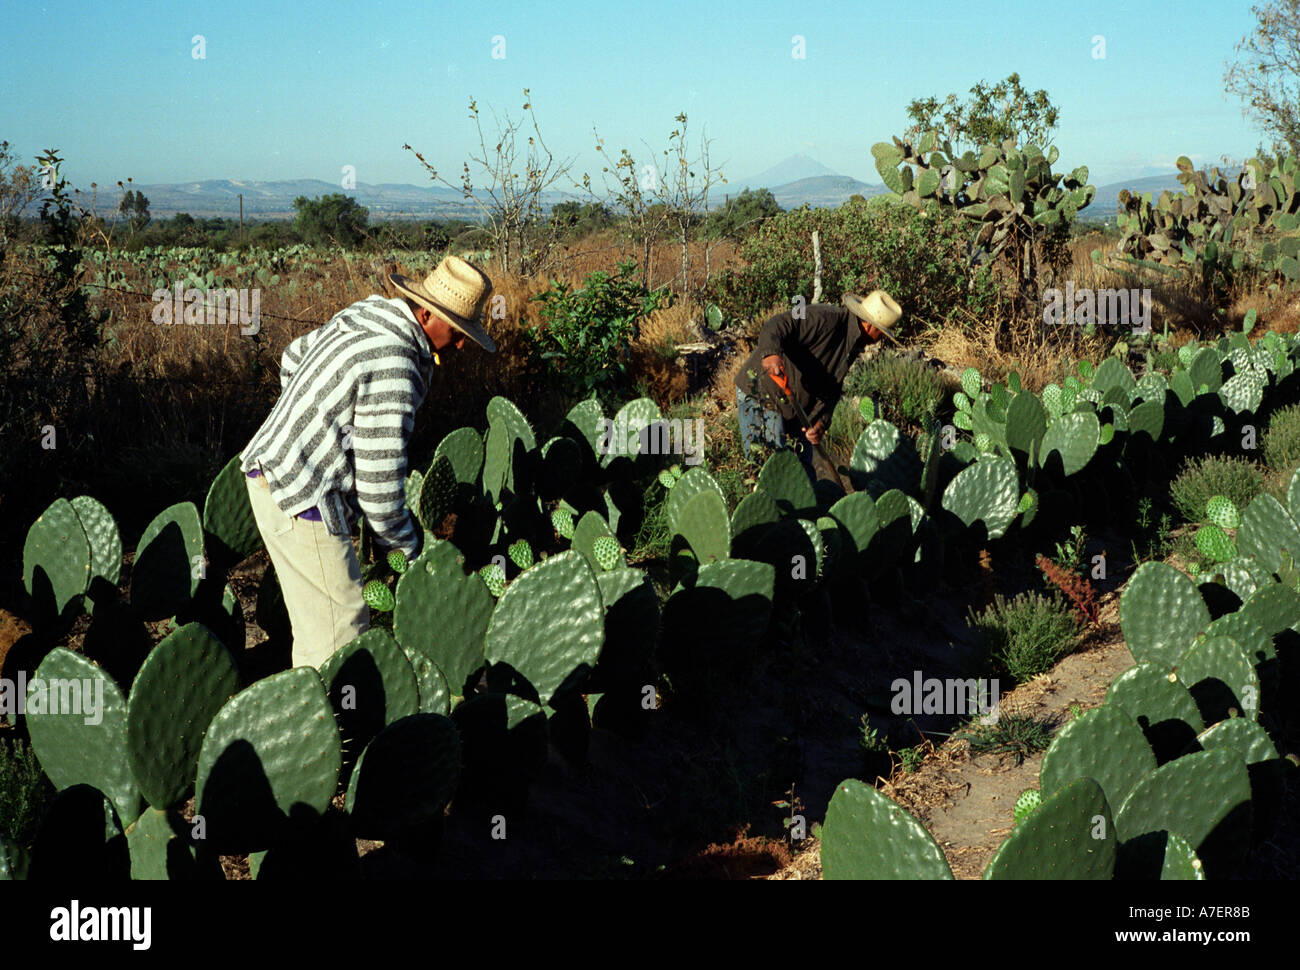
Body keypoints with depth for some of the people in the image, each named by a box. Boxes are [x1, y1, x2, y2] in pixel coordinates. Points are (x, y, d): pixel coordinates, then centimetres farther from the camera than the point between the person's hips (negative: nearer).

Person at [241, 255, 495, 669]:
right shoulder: (392, 368, -25)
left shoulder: (366, 315, 6)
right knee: (339, 630, -4)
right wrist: (408, 541, -6)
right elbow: (379, 481, -23)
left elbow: (294, 357, 25)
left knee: (316, 622, 20)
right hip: (301, 499, -10)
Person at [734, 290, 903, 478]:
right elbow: (775, 327, -34)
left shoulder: (853, 346, 6)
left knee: (804, 472, 11)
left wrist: (820, 421, -14)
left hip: (795, 409, 9)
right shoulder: (825, 318, -22)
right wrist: (771, 353, -55)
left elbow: (830, 391, 4)